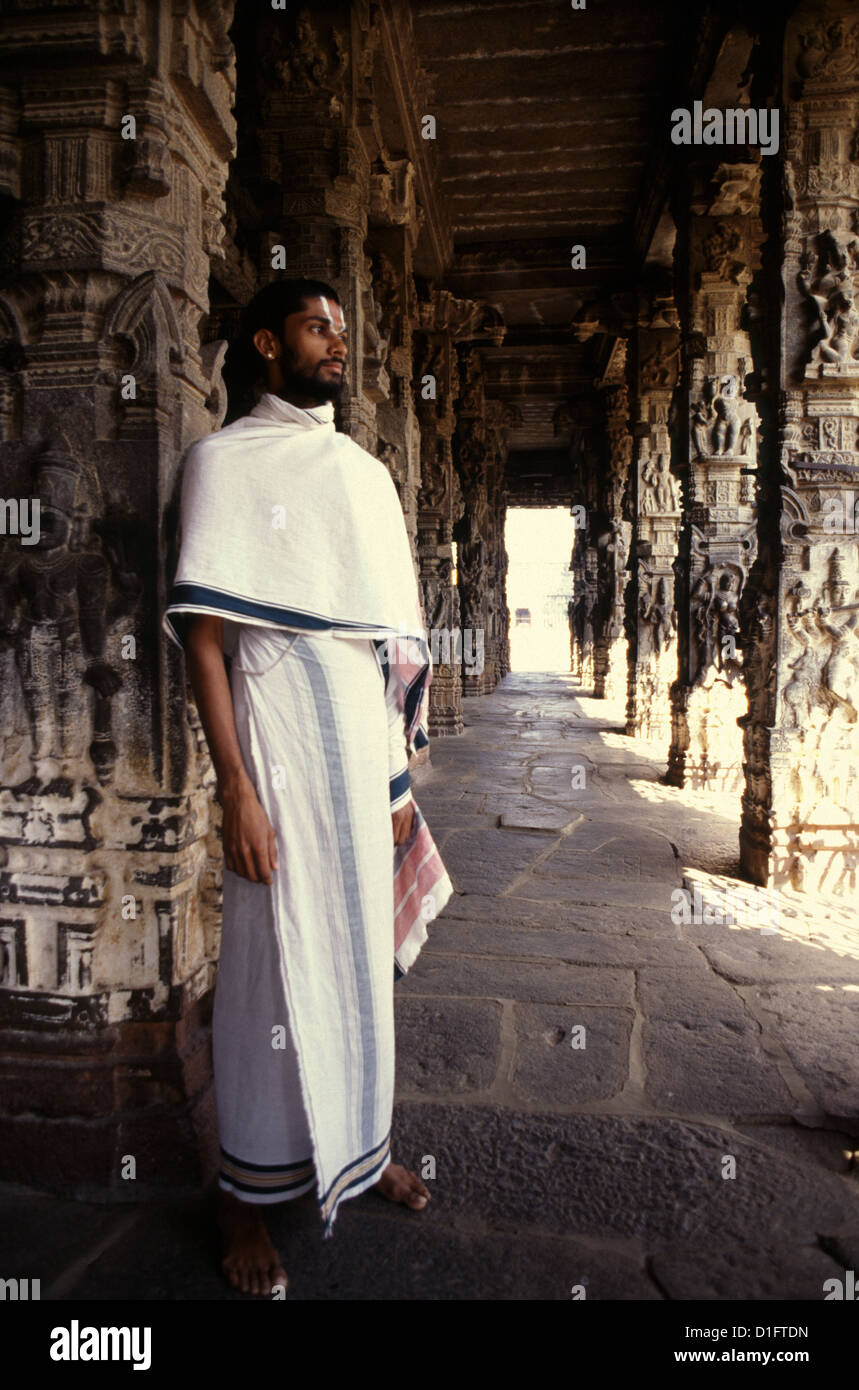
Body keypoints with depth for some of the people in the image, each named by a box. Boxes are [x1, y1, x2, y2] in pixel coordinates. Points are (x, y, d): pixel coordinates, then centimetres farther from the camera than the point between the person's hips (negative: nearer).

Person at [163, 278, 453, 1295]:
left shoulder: (366, 471, 17)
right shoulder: (225, 459, 0)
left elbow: (397, 634, 14)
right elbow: (202, 632, -9)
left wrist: (401, 774, 12)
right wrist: (235, 788, -16)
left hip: (370, 732, 6)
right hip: (282, 726, -6)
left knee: (363, 945, 15)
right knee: (278, 955, 2)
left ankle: (358, 1143, 35)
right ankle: (246, 1190, 23)